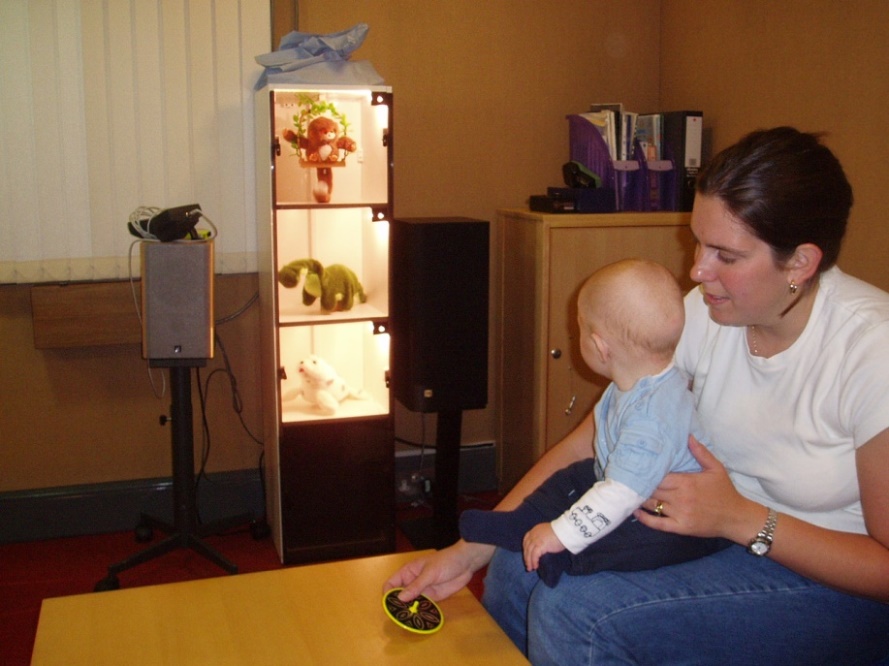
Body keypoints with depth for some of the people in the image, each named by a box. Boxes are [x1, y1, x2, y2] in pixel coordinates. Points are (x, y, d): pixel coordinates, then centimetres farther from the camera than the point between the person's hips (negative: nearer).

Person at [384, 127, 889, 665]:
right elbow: (591, 442, -8)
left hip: (834, 583, -5)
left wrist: (741, 519, -27)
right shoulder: (706, 313, -9)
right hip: (725, 526, 5)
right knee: (519, 566, -13)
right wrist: (471, 551, -12)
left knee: (574, 610, -24)